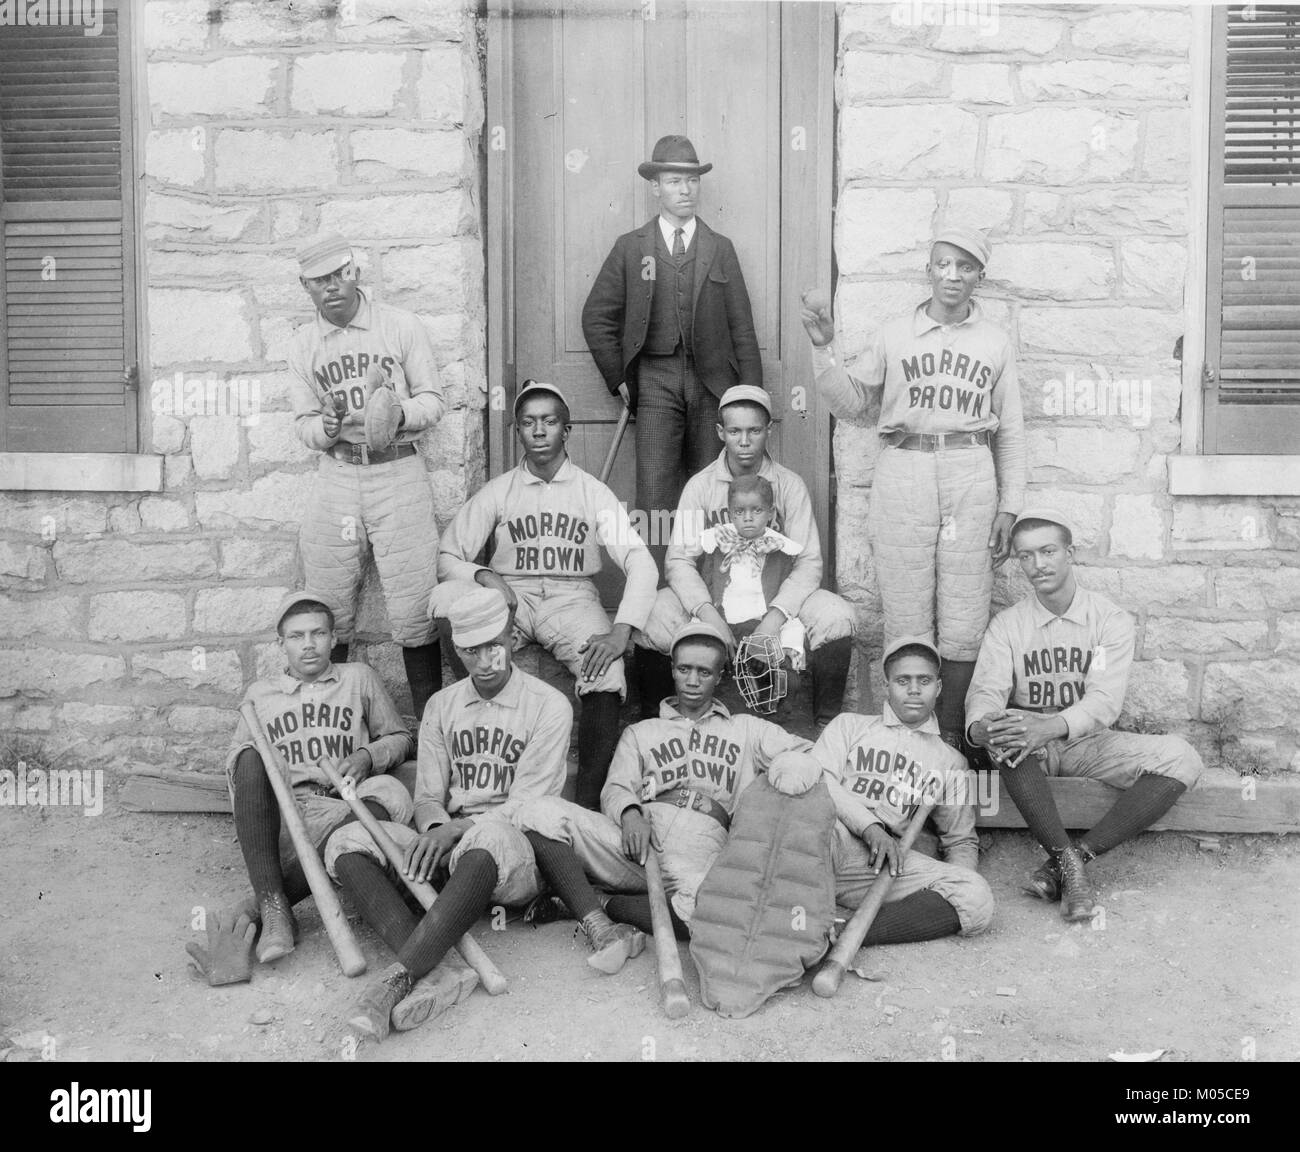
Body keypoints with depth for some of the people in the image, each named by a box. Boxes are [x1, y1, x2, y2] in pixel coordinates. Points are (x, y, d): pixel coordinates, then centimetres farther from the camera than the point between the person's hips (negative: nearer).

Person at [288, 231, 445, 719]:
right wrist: (325, 428, -13)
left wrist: (399, 413, -17)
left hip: (398, 472, -2)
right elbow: (304, 420, 10)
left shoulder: (403, 327, 3)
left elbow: (432, 400, 4)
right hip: (336, 476, 3)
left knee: (413, 612, -4)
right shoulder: (303, 344, 11)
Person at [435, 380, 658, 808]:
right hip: (509, 597, 1)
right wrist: (483, 576, -15)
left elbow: (640, 562, -5)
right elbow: (447, 558, 9)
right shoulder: (496, 492, 10)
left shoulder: (592, 492, 6)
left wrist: (621, 631, -21)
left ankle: (589, 801, -27)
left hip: (572, 598, -1)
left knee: (608, 674, -33)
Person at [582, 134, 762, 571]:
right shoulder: (629, 248, 9)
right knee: (655, 490, -9)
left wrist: (752, 397, 2)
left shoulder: (720, 249, 13)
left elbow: (742, 327, 9)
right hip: (655, 382, -1)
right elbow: (597, 317, 12)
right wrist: (619, 378, 4)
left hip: (712, 381, 1)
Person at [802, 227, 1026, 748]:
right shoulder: (893, 335, 9)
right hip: (903, 475, 0)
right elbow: (853, 403, 11)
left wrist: (1009, 508, 7)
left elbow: (1010, 432, 12)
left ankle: (951, 730, 13)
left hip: (971, 477, 1)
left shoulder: (995, 343, 11)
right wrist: (824, 349, -2)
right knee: (905, 617, 1)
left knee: (964, 621, 1)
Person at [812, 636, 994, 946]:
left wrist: (953, 883, 3)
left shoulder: (950, 762, 29)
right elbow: (819, 778, 6)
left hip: (883, 862, 2)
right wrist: (869, 826, -13)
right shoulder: (850, 725, 24)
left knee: (976, 898, -27)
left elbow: (961, 840, 28)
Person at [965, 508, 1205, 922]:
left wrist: (1051, 726, -39)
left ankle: (1078, 854, -28)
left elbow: (1104, 700, -18)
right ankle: (1069, 863, -33)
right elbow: (986, 690, -13)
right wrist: (982, 726, -40)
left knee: (1181, 758, -24)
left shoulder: (1110, 620, -4)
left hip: (1089, 740, 1)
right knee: (1007, 736, -36)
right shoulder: (1006, 625, 0)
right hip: (1031, 748, -1)